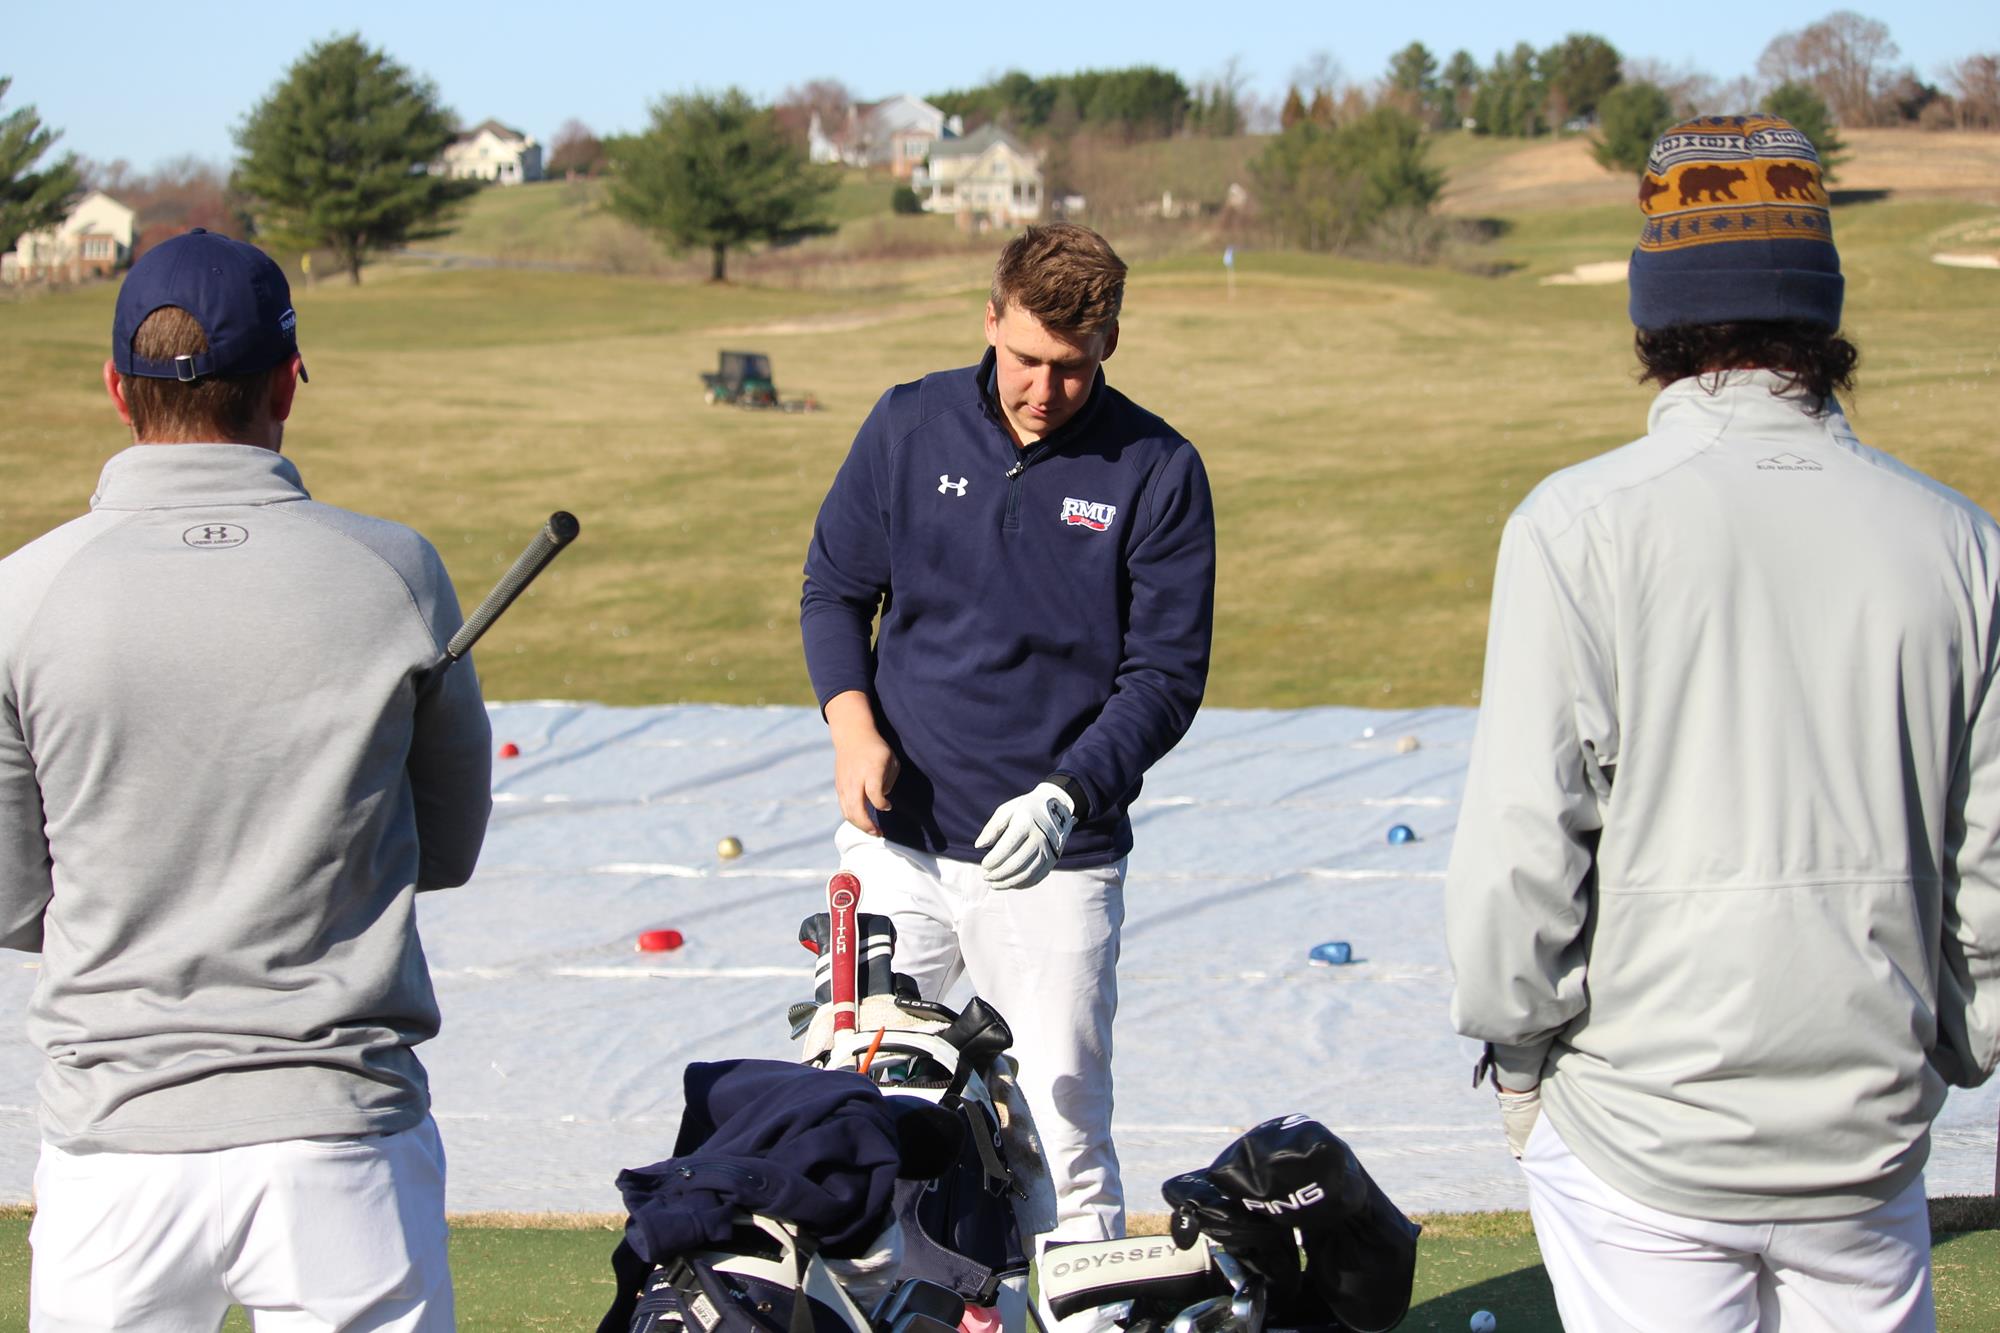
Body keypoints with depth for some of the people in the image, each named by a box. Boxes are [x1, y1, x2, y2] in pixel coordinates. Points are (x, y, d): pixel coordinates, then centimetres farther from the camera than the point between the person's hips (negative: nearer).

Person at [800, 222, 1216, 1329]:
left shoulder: (1156, 472, -4)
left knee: (1066, 1143, 0)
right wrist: (852, 724, -6)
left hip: (1053, 863, -2)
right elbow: (835, 587, 12)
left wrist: (1065, 796, -17)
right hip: (895, 844, 3)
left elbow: (1166, 673, -4)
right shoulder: (910, 427, 2)